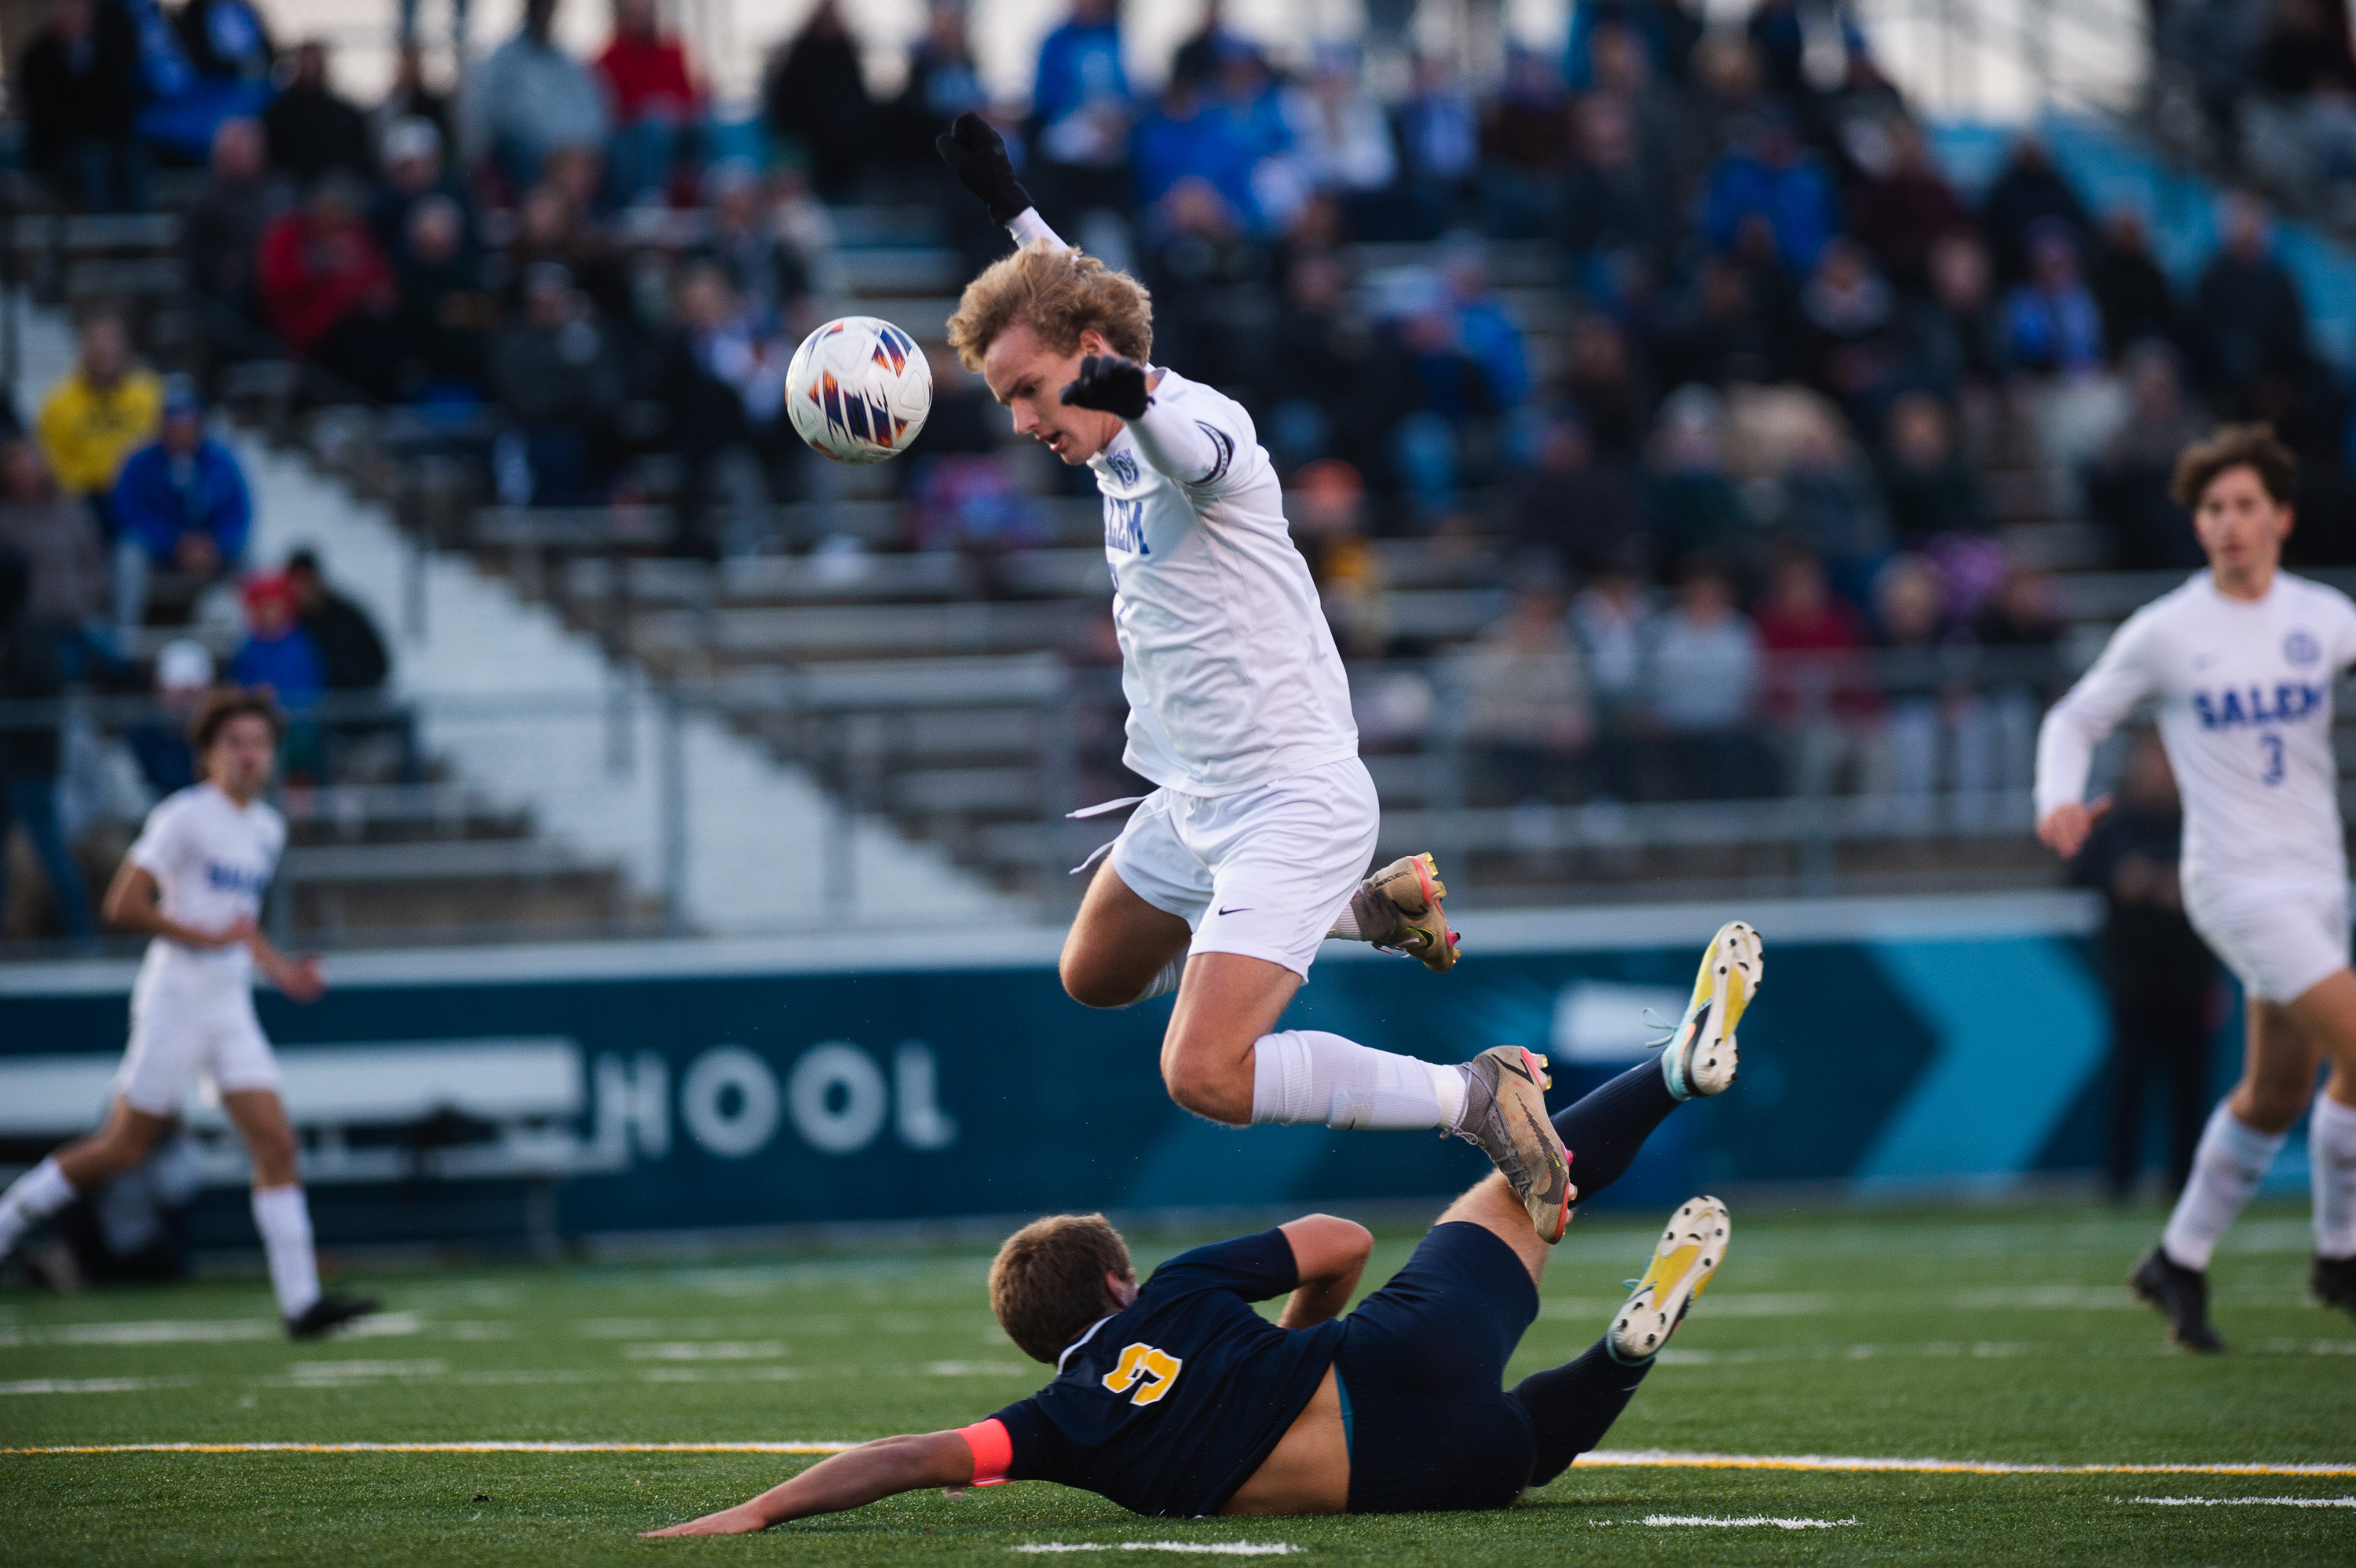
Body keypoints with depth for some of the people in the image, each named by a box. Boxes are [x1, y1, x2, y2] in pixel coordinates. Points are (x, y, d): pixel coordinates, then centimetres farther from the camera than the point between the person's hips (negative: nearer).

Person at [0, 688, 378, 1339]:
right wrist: (209, 937, -18)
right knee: (123, 1149, -1)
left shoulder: (267, 829, 14)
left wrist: (279, 966, 14)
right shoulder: (185, 817, -12)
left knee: (276, 1143, -4)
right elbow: (123, 906, -16)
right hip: (176, 999, -7)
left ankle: (301, 1300, -8)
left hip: (230, 1007, 7)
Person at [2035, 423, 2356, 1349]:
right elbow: (2075, 720, 3)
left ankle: (2181, 1262, 26)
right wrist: (2059, 800, -16)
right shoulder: (2166, 632, -6)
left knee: (2278, 1090, 12)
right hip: (2236, 879, -6)